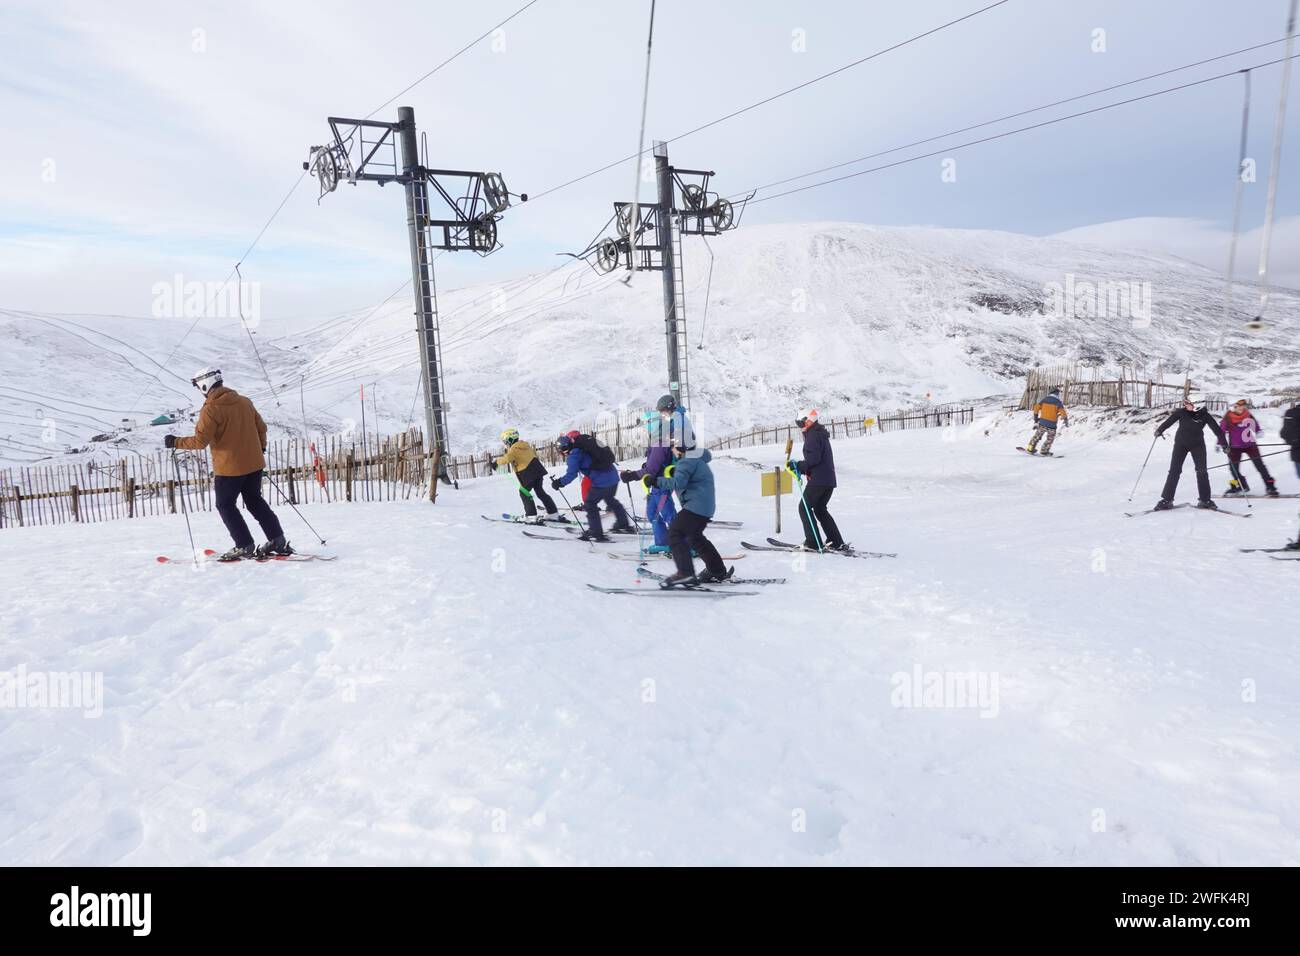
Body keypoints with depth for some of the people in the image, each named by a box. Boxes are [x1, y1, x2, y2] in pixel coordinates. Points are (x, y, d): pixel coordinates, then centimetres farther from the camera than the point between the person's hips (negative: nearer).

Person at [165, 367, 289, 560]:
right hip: (254, 463, 6)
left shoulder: (211, 409, -14)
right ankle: (277, 540, 12)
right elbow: (261, 427, 13)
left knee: (225, 505, 9)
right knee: (255, 501, 17)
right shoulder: (244, 401, 5)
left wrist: (176, 442, -2)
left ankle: (244, 546, 7)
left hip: (229, 467, -6)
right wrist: (261, 449, 28)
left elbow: (200, 441, -16)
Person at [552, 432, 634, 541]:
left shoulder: (574, 455, -10)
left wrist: (559, 483, -5)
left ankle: (596, 532, 10)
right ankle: (624, 525, 40)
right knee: (611, 500, 29)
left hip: (601, 482, -9)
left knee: (590, 503, 7)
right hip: (613, 476, 9)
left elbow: (571, 474, -16)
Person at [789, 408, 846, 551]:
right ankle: (836, 543, 16)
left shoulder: (812, 436, -11)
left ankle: (813, 543, -6)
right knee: (819, 509, 18)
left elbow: (814, 458, -21)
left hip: (818, 480, -10)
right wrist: (802, 469, 18)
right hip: (830, 480, 10)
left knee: (804, 507, -2)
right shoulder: (821, 435, 21)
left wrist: (798, 465, -13)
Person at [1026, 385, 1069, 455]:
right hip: (1051, 424, -3)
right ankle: (1044, 451, 19)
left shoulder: (1045, 399, 3)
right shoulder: (1058, 401, -6)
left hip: (1042, 423, 3)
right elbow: (1063, 413, -11)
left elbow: (1036, 408, 4)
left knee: (1037, 436, 20)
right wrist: (1066, 422, 4)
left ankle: (1030, 448, 22)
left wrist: (1036, 420, 14)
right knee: (1050, 439, 18)